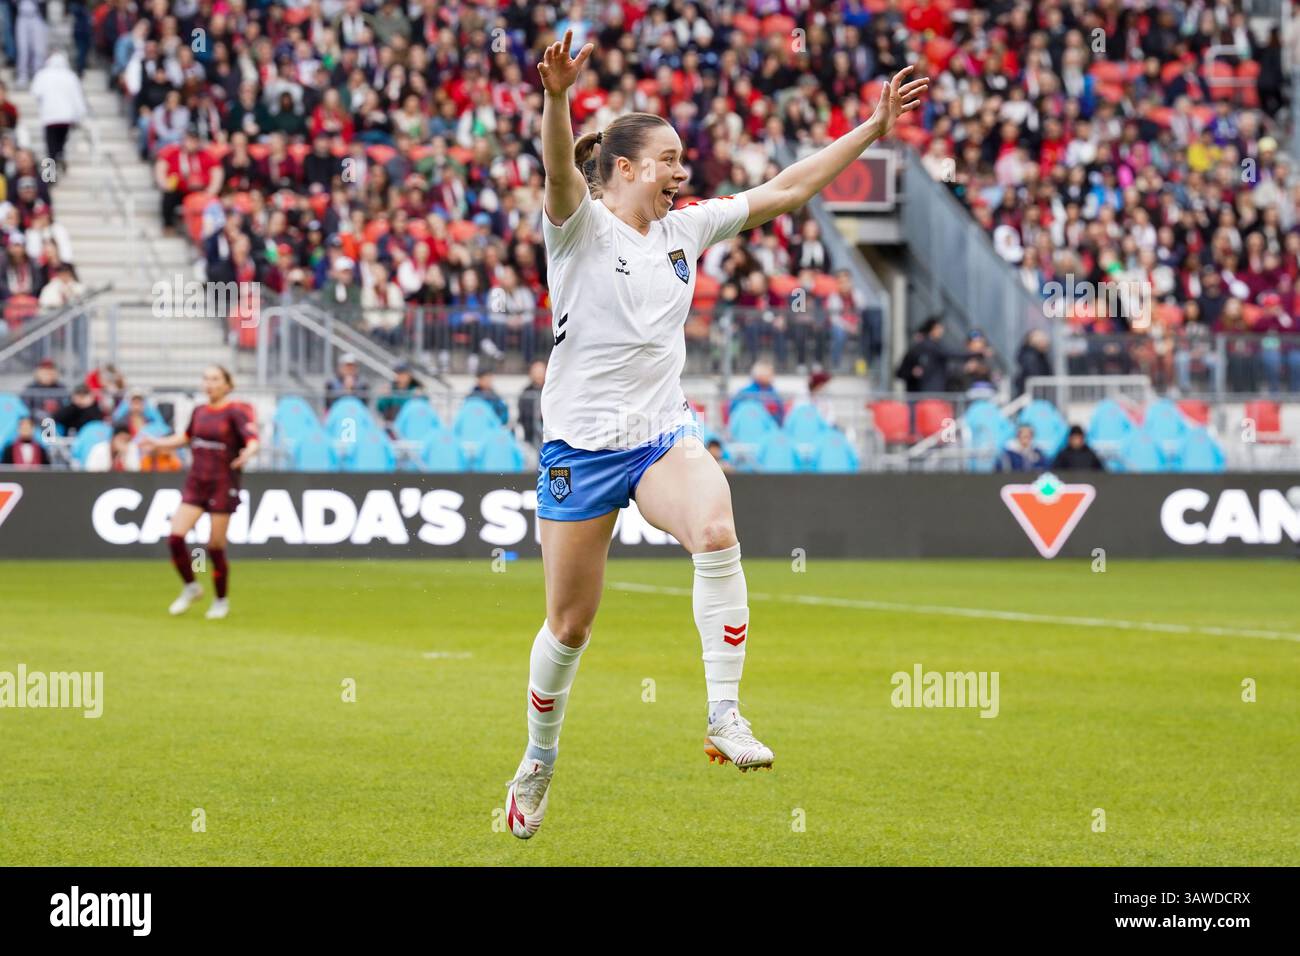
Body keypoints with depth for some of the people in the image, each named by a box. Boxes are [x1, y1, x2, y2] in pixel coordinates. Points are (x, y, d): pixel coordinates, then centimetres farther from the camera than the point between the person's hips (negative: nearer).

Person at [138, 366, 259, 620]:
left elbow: (253, 439, -22)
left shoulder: (235, 412, -7)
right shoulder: (199, 412, 10)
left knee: (216, 547, -2)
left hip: (223, 485, -5)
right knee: (175, 537, -9)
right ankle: (190, 588, 12)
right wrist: (158, 443, 32)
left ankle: (221, 601, 18)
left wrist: (248, 452, -43)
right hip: (196, 482, 5)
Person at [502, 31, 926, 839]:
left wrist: (873, 130, 7)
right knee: (570, 625, 4)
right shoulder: (581, 225, -8)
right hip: (581, 440, -3)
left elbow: (786, 190, 11)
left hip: (665, 434, 3)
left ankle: (726, 718, -28)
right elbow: (560, 169, -30)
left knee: (716, 531, -30)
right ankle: (540, 762, 29)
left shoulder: (687, 228, 8)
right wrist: (556, 98, -51)